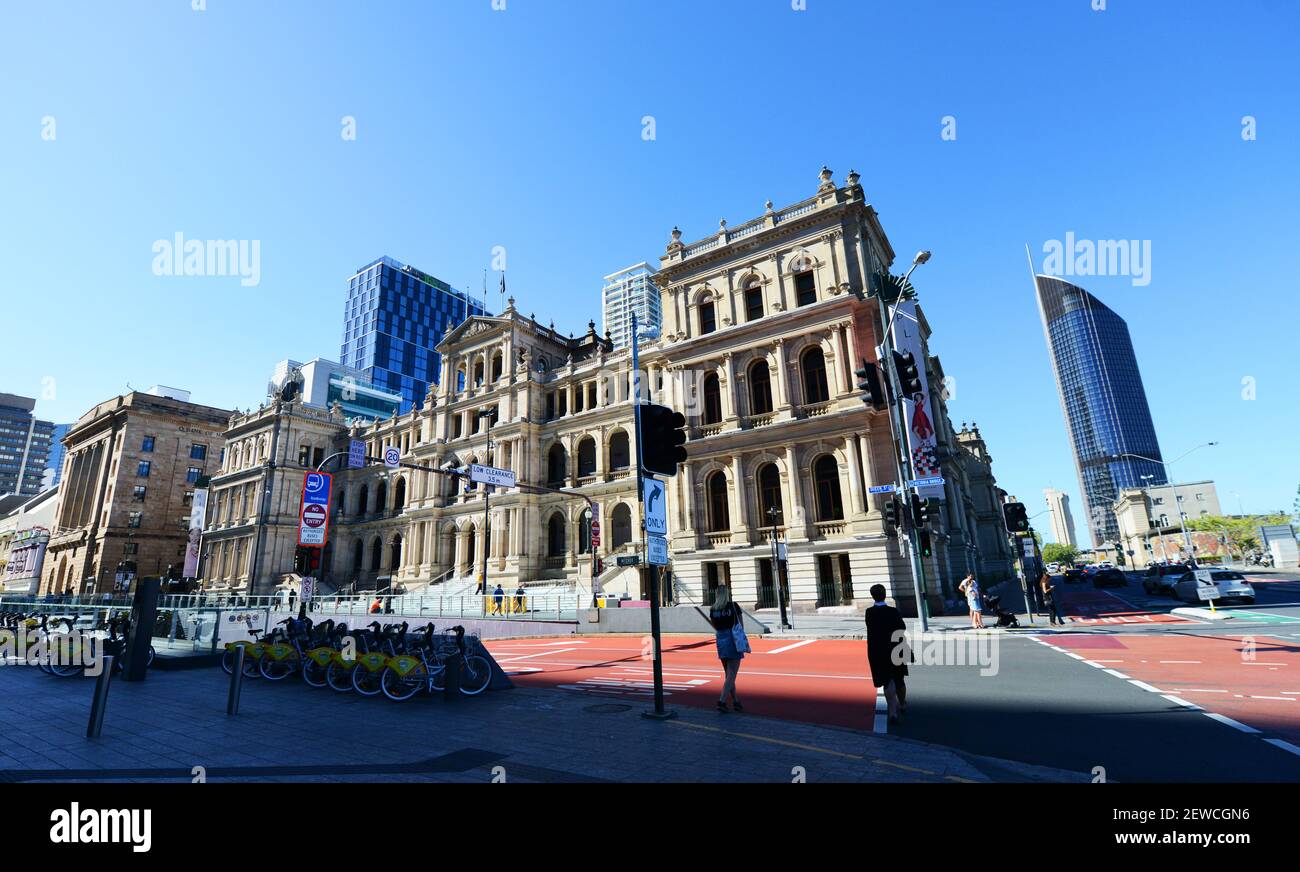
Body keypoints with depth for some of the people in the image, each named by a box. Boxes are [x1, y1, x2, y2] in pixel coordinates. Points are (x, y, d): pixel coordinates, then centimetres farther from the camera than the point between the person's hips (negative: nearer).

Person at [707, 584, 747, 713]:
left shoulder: (713, 610, 2)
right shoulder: (734, 606, -7)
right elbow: (741, 626, 1)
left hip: (720, 641, 4)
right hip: (734, 640, -4)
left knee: (728, 674, 16)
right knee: (731, 674, -1)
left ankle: (735, 702, 23)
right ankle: (722, 701, -10)